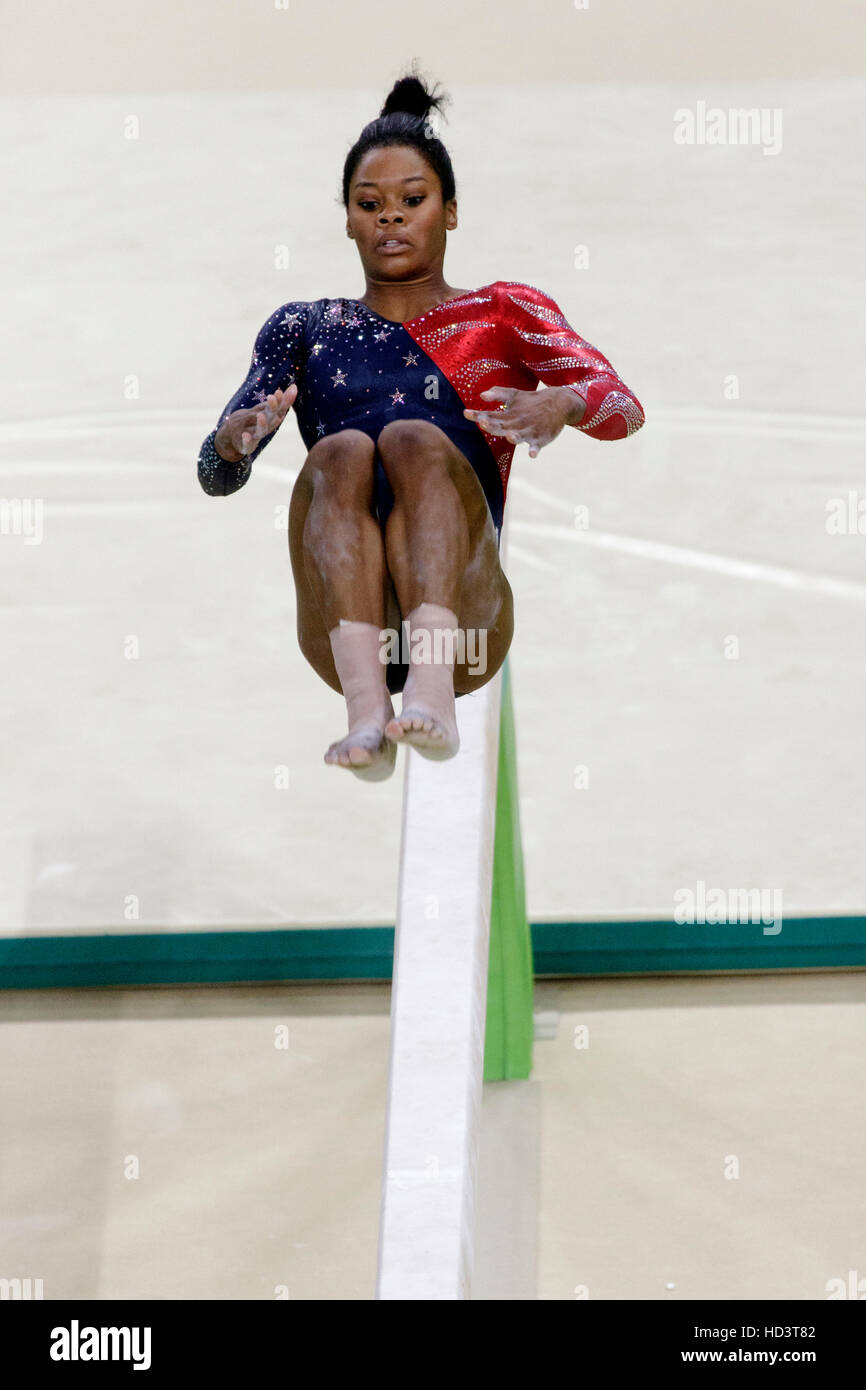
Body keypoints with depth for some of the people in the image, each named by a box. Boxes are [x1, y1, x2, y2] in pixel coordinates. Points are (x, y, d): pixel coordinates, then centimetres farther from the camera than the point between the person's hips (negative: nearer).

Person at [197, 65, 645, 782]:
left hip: (461, 616, -1)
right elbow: (216, 476, 14)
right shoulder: (303, 326, 26)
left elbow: (625, 406, 3)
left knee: (413, 439, -27)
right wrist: (234, 439, -12)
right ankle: (367, 710, -49)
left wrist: (562, 404, -22)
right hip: (344, 630, 1)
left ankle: (431, 692, -51)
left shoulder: (502, 312, 21)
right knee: (342, 449, -27)